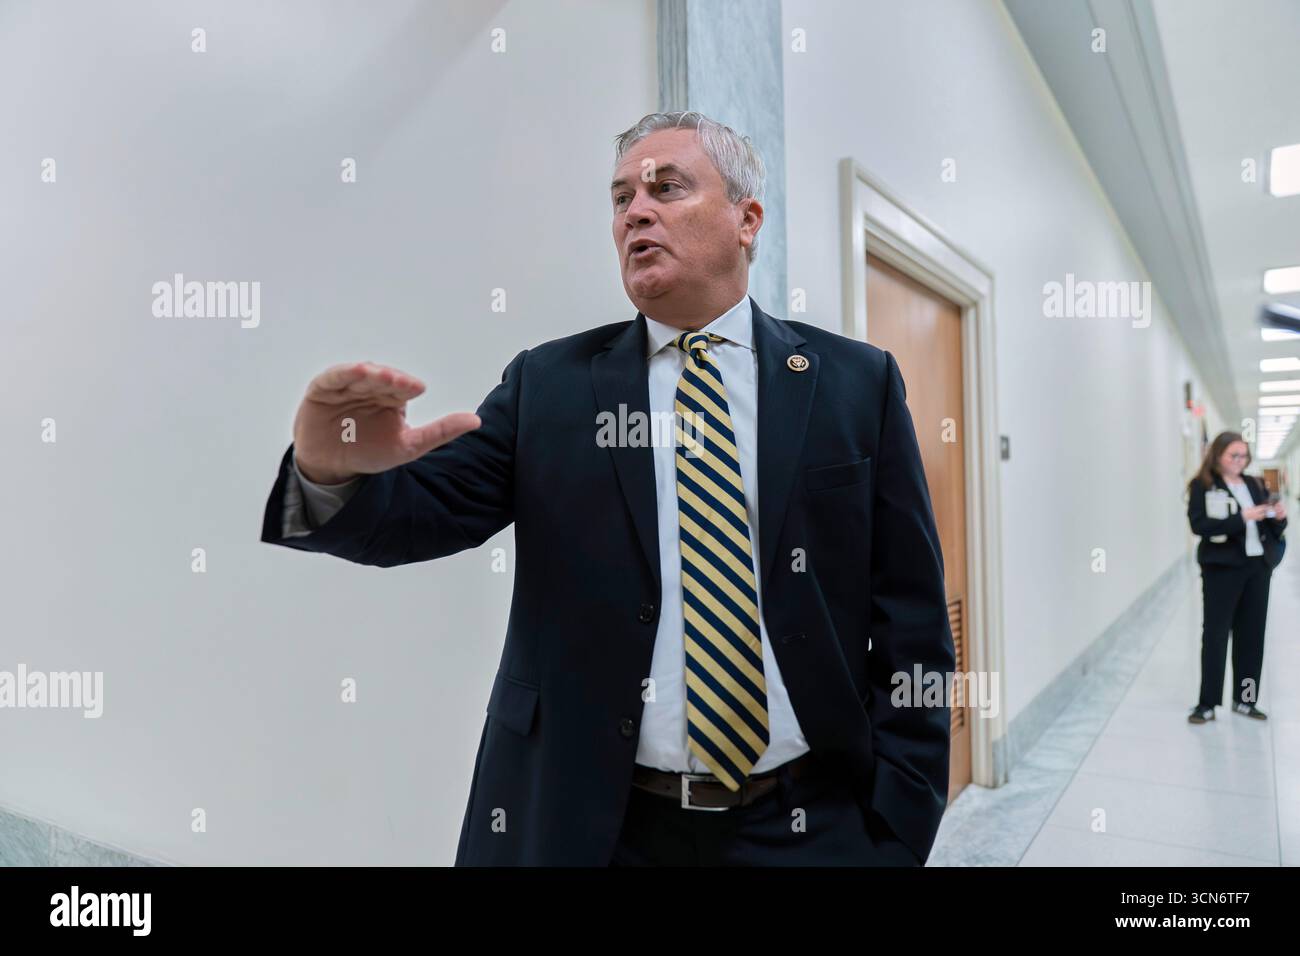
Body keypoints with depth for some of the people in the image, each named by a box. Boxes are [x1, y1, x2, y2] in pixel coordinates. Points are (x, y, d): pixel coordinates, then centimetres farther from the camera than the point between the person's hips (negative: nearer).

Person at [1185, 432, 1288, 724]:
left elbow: (1271, 529, 14)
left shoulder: (1254, 484, 11)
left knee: (1251, 634, 10)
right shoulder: (1203, 485, -4)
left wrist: (1279, 517, -8)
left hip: (1257, 566, 5)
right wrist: (1242, 517, -23)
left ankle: (1244, 699, 21)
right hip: (1222, 568, -5)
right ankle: (1207, 703, 6)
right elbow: (1199, 525, -17)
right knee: (1215, 634, 0)